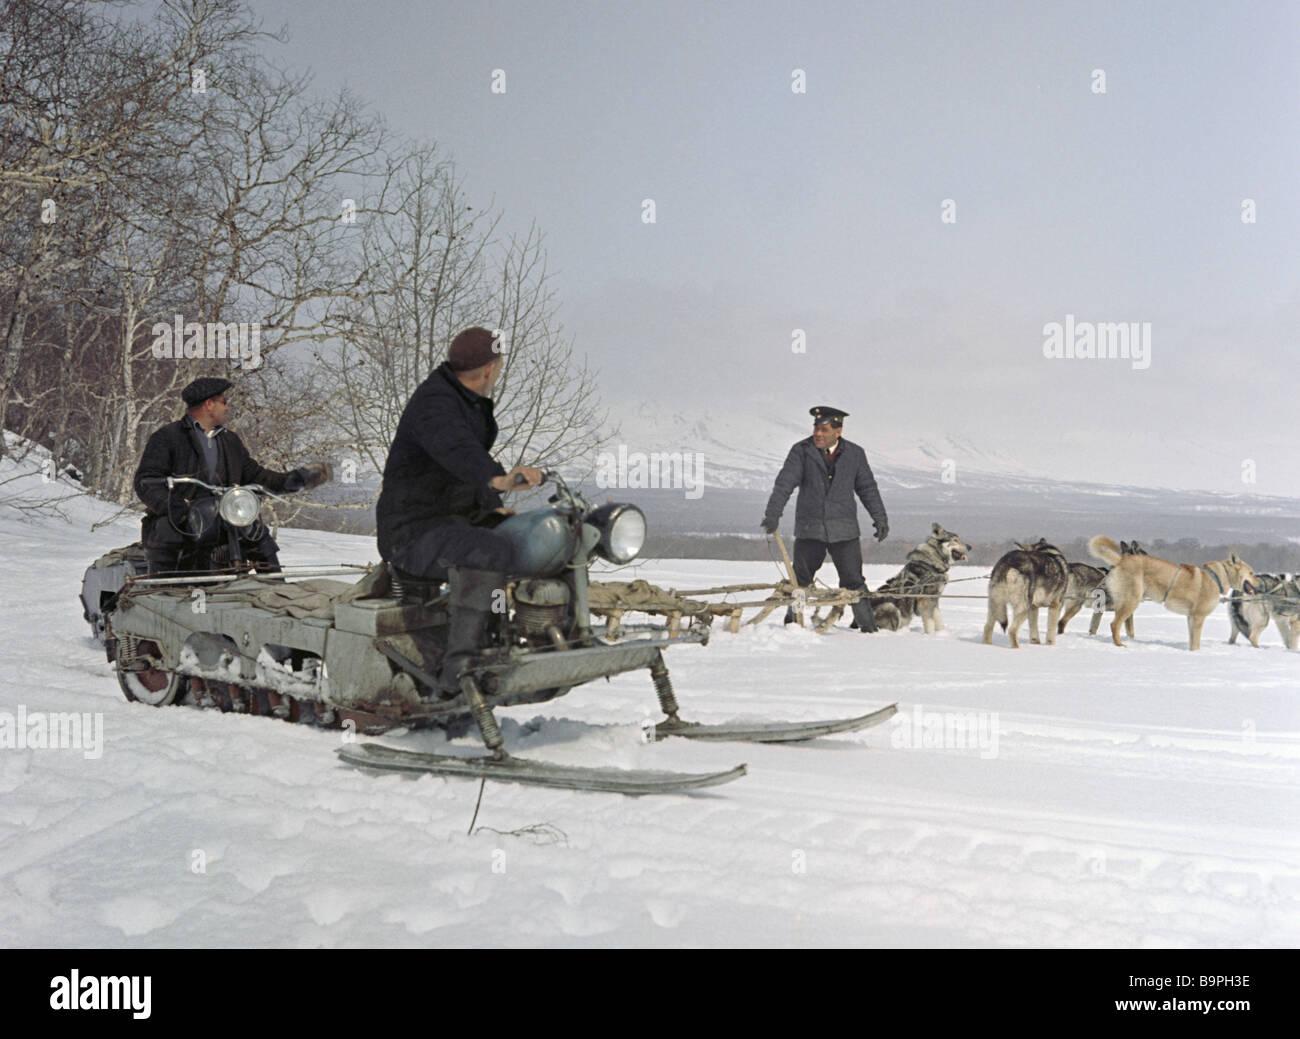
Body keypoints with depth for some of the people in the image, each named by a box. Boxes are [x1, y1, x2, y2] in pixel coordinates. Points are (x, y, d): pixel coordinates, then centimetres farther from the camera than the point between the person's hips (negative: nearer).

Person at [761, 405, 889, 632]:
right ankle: (792, 621, 23)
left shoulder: (855, 454, 6)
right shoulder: (802, 451, 0)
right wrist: (773, 513, -20)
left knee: (853, 581, -1)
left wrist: (880, 518, 10)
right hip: (809, 528, 0)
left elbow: (867, 488, 13)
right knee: (800, 580, 6)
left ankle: (866, 624, 9)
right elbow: (785, 483, -9)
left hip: (844, 530, 0)